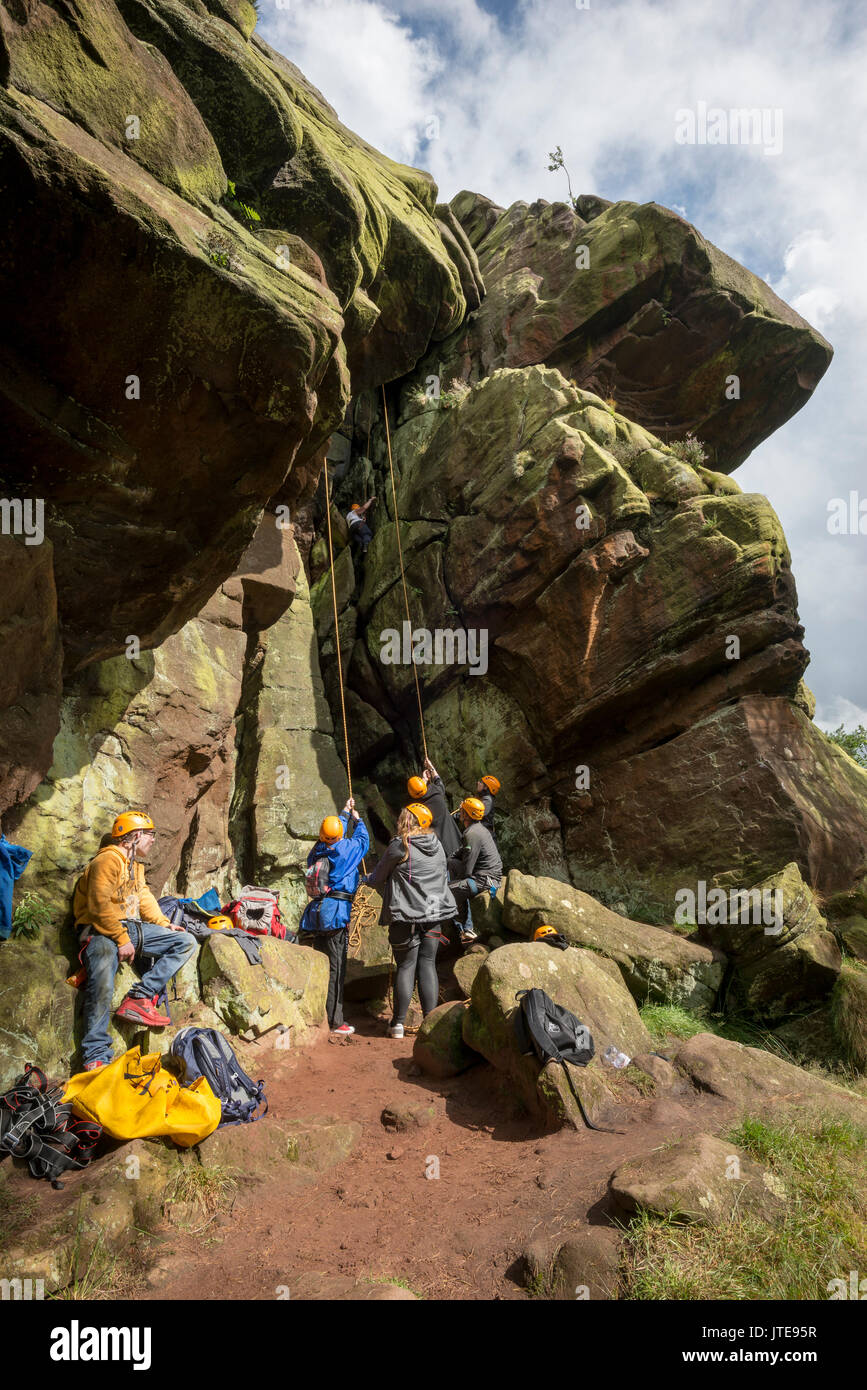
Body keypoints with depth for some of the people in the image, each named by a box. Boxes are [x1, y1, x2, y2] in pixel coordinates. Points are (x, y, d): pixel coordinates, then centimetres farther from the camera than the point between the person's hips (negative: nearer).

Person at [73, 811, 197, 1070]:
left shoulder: (136, 865, 22)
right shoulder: (108, 860, -10)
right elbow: (100, 905, -20)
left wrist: (164, 924, 5)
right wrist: (121, 939, -22)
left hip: (131, 928, 9)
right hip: (102, 931, -9)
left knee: (186, 942, -4)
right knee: (102, 988, -29)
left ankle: (140, 997, -16)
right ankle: (95, 1058, -21)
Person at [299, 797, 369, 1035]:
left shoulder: (317, 850, 10)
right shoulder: (345, 848, -6)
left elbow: (334, 831, 30)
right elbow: (363, 840, 16)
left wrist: (345, 814, 44)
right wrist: (357, 819, 34)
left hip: (316, 913, 6)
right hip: (336, 913, -6)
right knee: (336, 968, -3)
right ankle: (334, 1022, 0)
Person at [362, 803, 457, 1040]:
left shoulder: (399, 846, -10)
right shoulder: (437, 846, 7)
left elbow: (378, 877, 2)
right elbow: (444, 876, 18)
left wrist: (367, 879, 24)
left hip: (406, 915, -4)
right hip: (434, 913, 4)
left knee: (406, 966, 3)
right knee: (428, 964, 9)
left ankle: (398, 1023, 8)